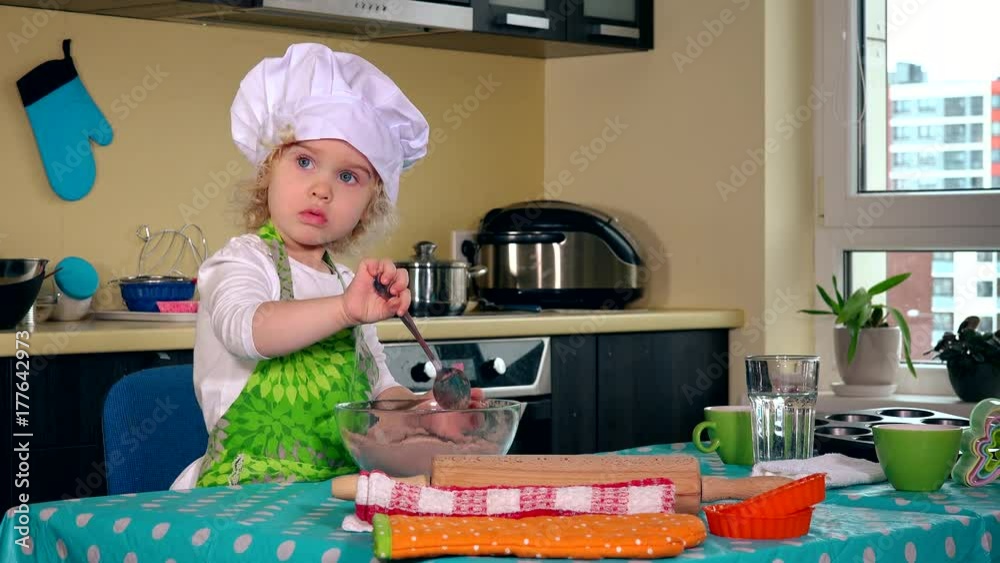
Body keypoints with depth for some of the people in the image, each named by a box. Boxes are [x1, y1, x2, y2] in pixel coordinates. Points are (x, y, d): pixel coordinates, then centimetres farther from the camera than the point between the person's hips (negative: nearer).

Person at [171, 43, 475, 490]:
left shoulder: (350, 285, 19)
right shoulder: (245, 262, -2)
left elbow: (377, 389, 25)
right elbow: (248, 331, -25)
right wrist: (345, 311, -38)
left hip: (342, 483, 7)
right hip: (250, 487, -7)